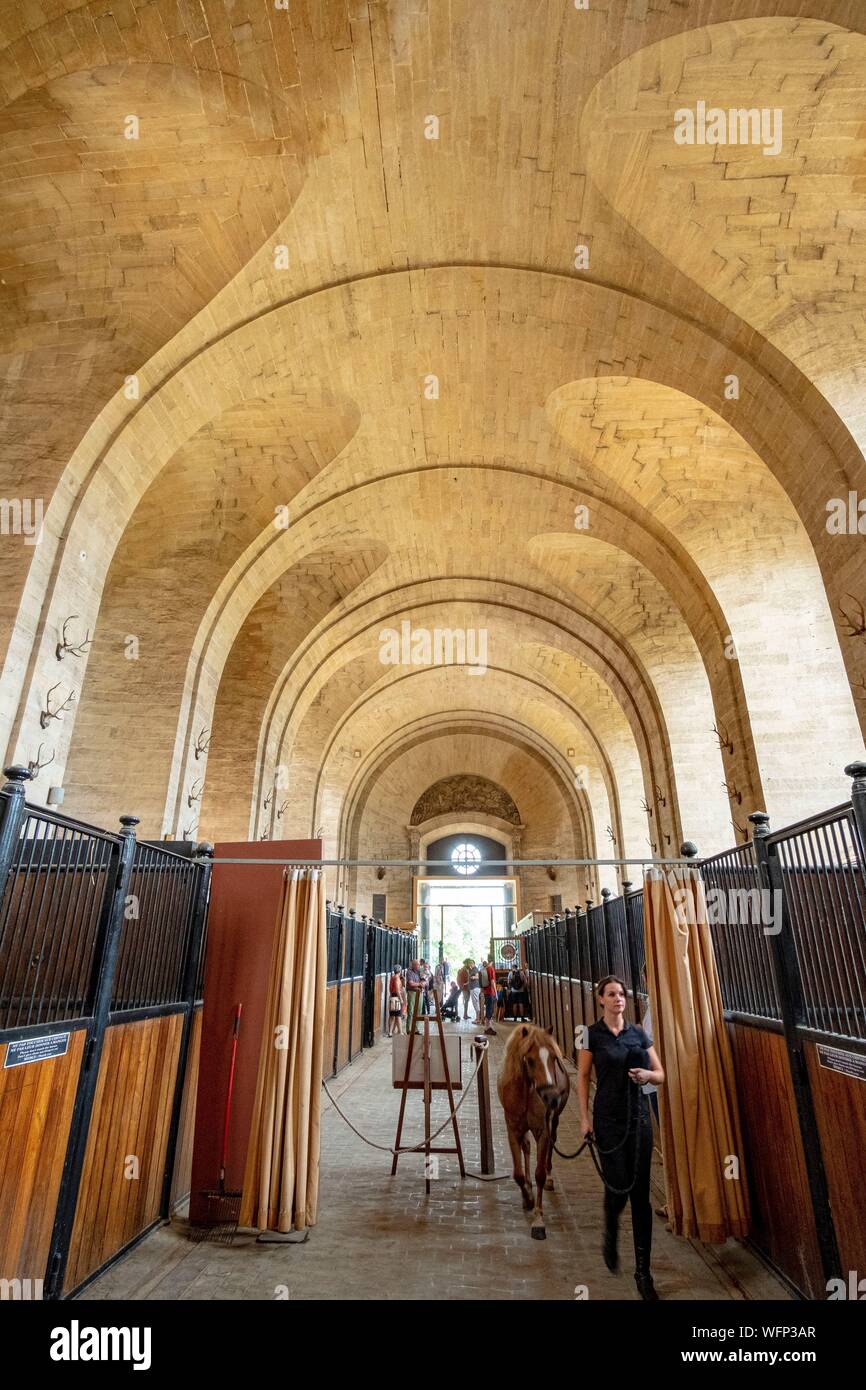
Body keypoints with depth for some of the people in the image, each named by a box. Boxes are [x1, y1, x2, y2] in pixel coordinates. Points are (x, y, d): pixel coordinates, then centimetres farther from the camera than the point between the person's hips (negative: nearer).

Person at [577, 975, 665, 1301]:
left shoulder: (638, 1033, 4)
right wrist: (585, 1116, -5)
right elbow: (583, 1077, -1)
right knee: (617, 1188, -1)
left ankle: (643, 1271, 14)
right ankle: (610, 1237, 32)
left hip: (638, 1118, 2)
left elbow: (661, 1075, 8)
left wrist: (647, 1074, -14)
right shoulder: (592, 1033, -4)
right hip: (608, 1119, -2)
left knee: (640, 1193, 2)